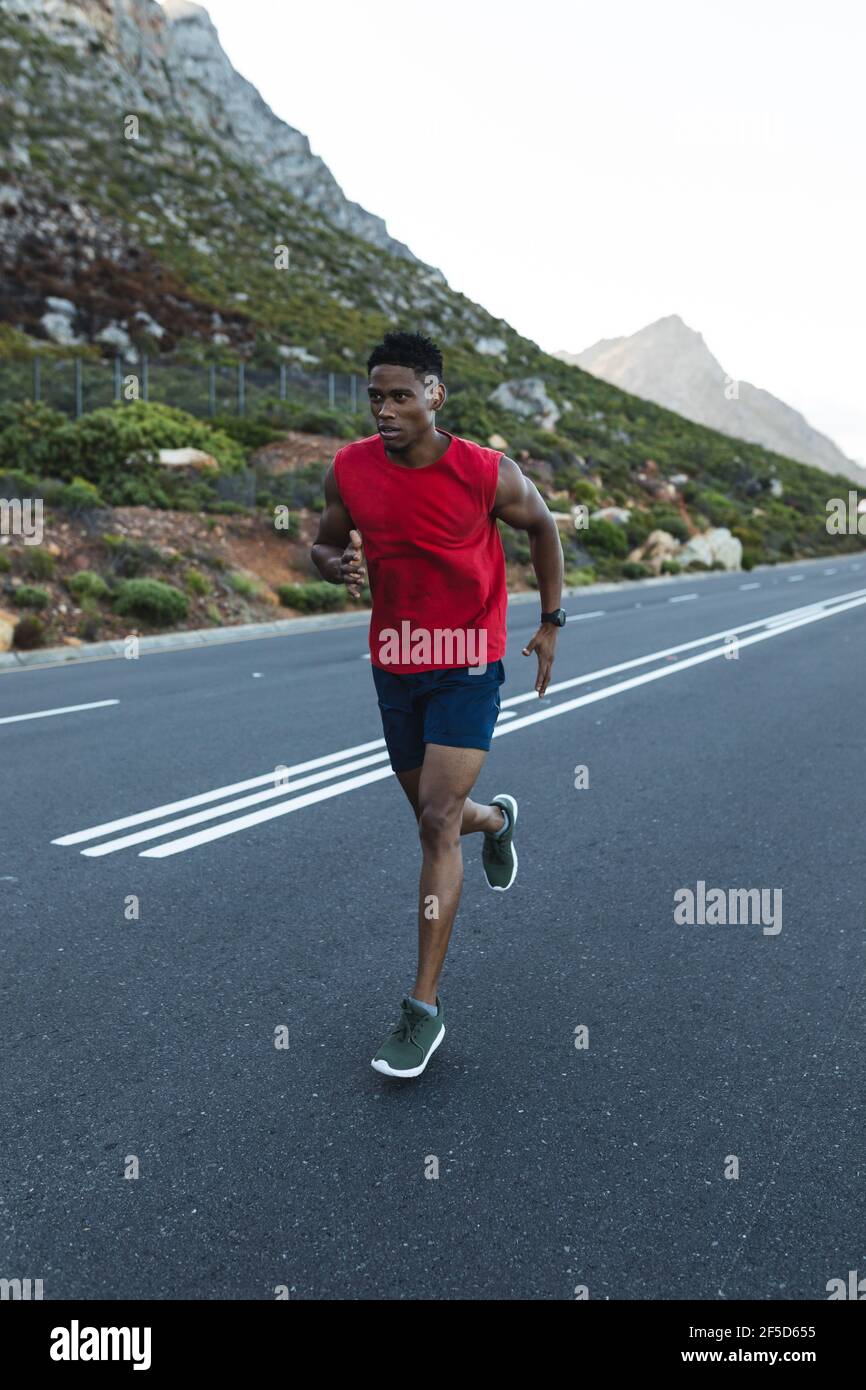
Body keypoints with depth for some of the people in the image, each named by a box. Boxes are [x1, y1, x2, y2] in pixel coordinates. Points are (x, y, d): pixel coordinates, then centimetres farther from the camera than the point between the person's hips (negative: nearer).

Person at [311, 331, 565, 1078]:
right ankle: (497, 819, 57)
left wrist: (551, 620, 6)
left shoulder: (489, 474, -14)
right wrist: (337, 564, -16)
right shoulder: (350, 469, -6)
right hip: (394, 665, 4)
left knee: (438, 824, -13)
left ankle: (425, 1007, -5)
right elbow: (325, 544, 9)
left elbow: (542, 525, 5)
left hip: (468, 667, -4)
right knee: (433, 813, 18)